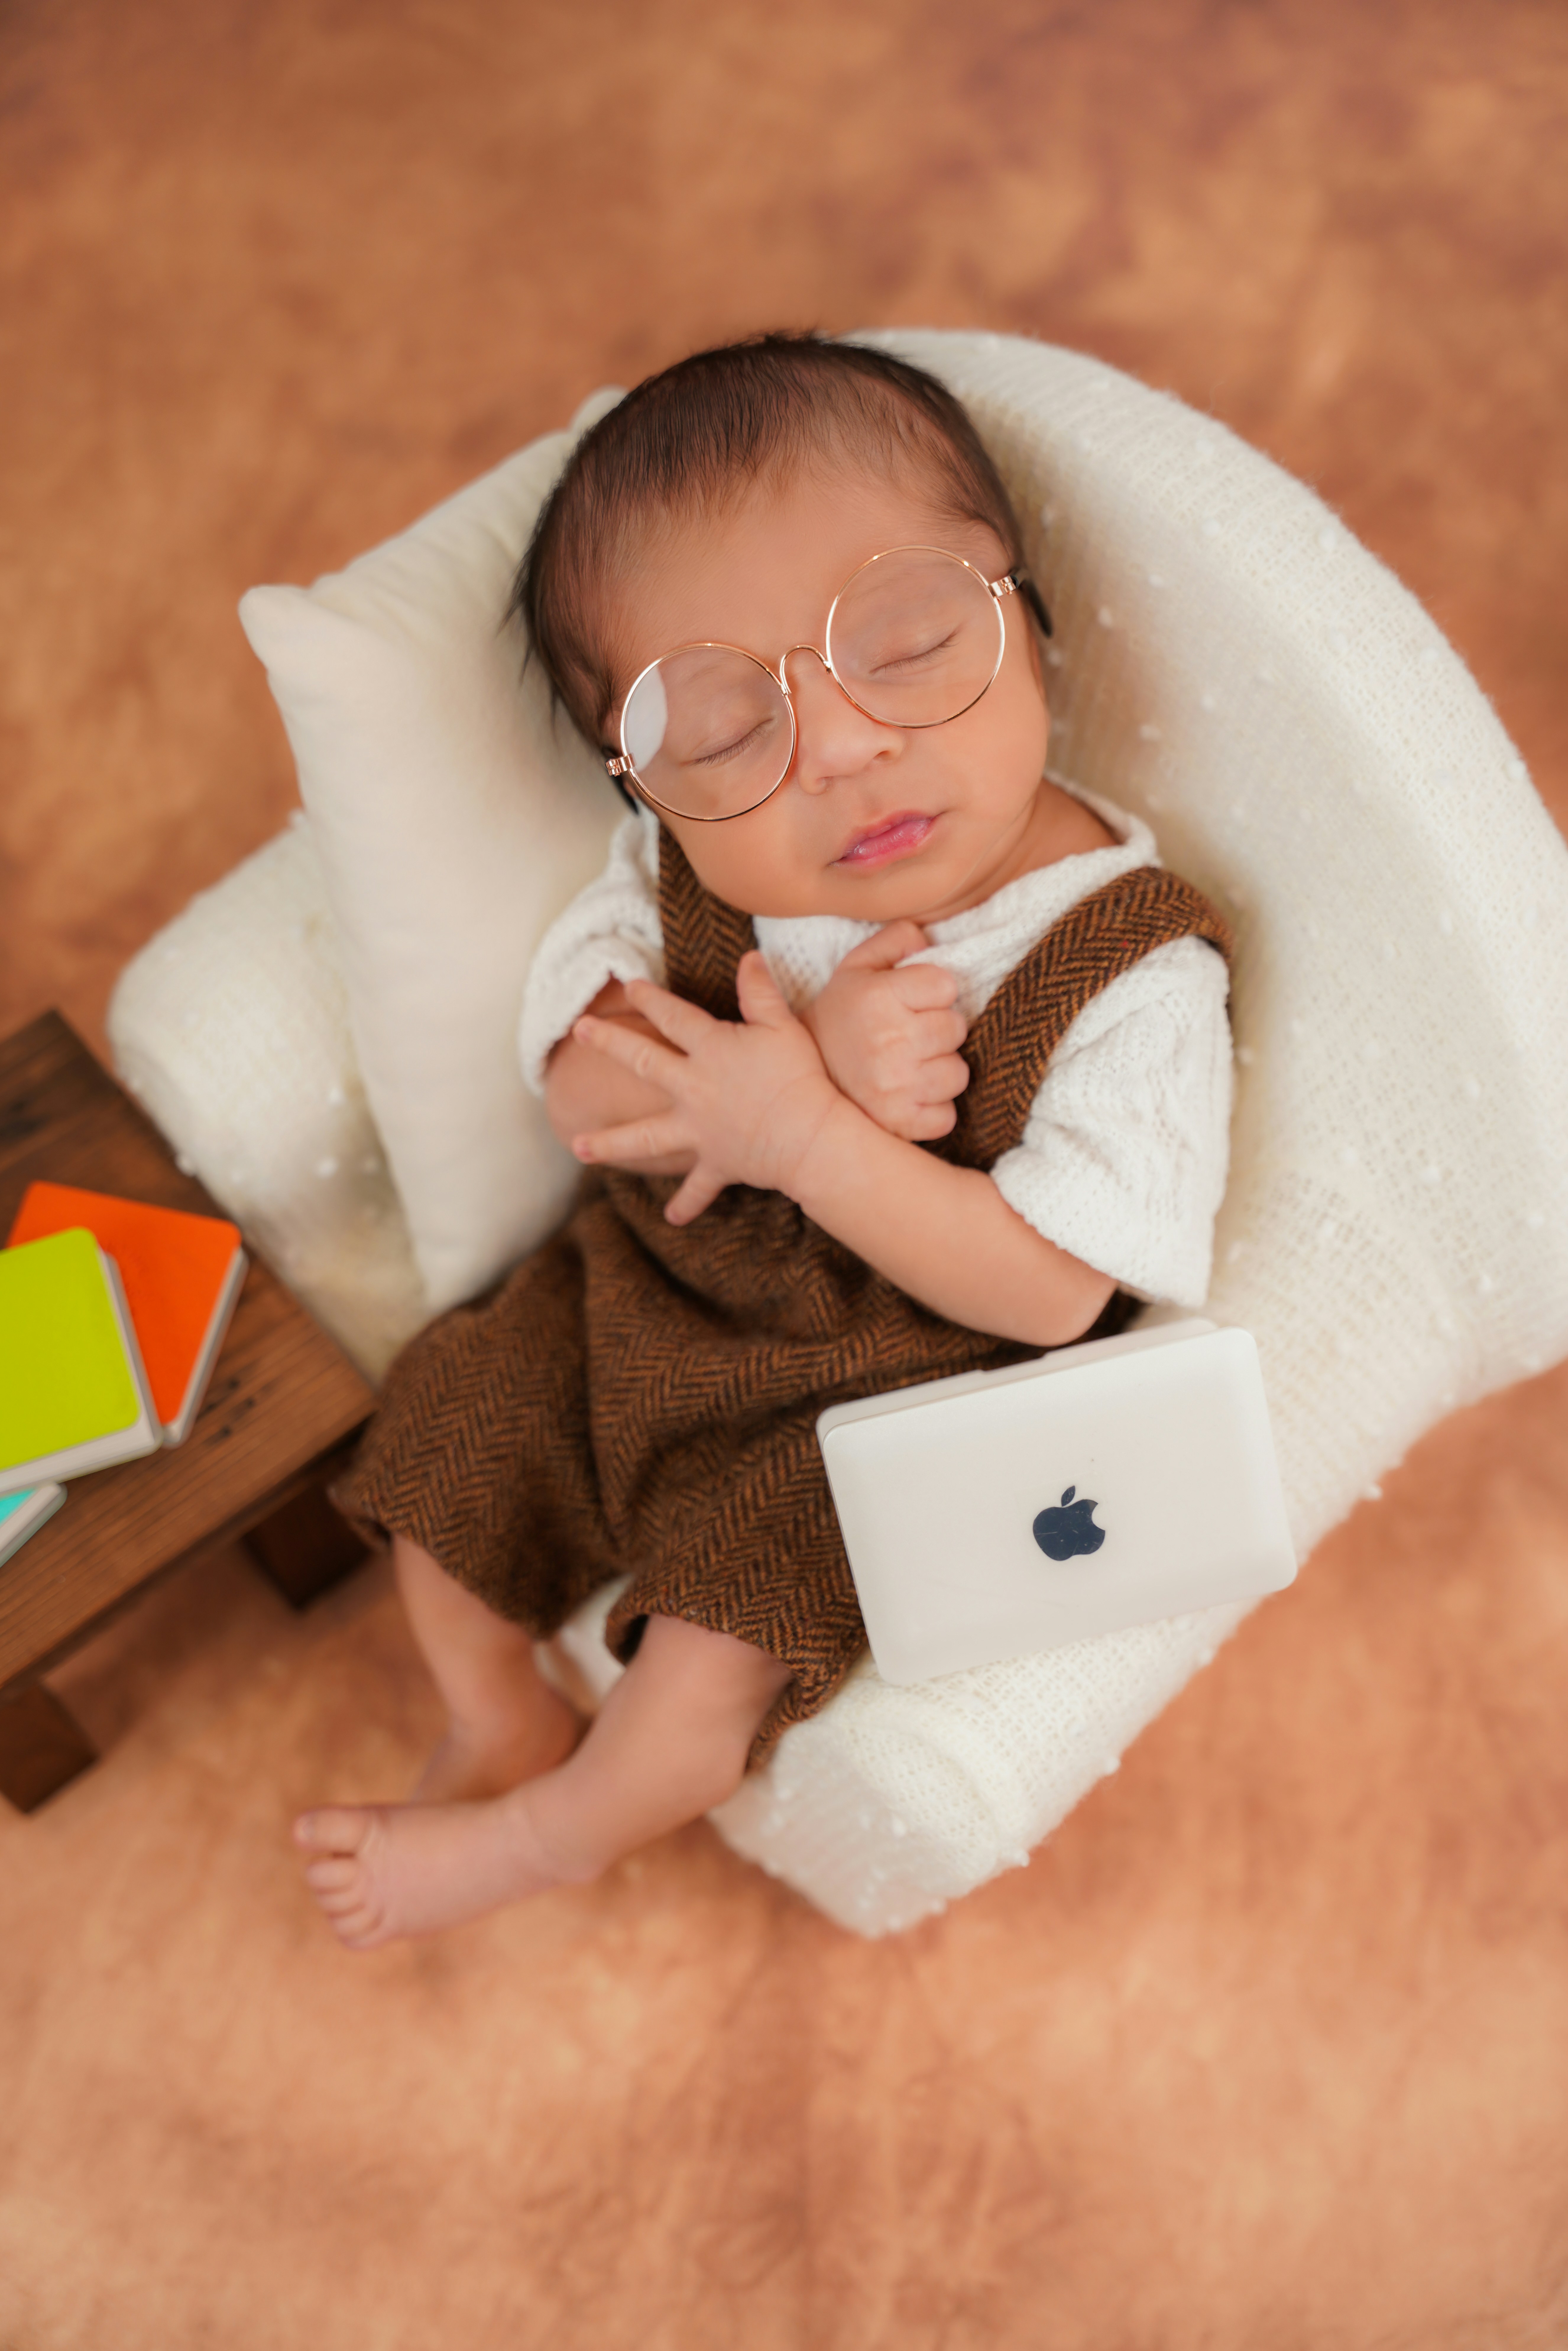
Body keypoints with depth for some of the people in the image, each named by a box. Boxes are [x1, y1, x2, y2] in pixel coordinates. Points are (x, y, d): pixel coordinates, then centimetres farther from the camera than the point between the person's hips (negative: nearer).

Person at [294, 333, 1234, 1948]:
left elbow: (1049, 1291, -27)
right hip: (664, 1282, 5)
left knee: (729, 1620, -14)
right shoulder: (684, 863, -16)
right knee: (450, 1426, 5)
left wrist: (802, 1132, -36)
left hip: (906, 1376, -4)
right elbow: (582, 1087, -17)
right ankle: (497, 1718, 33)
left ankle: (550, 1834, 19)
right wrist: (817, 1051, -35)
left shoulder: (1127, 967, -27)